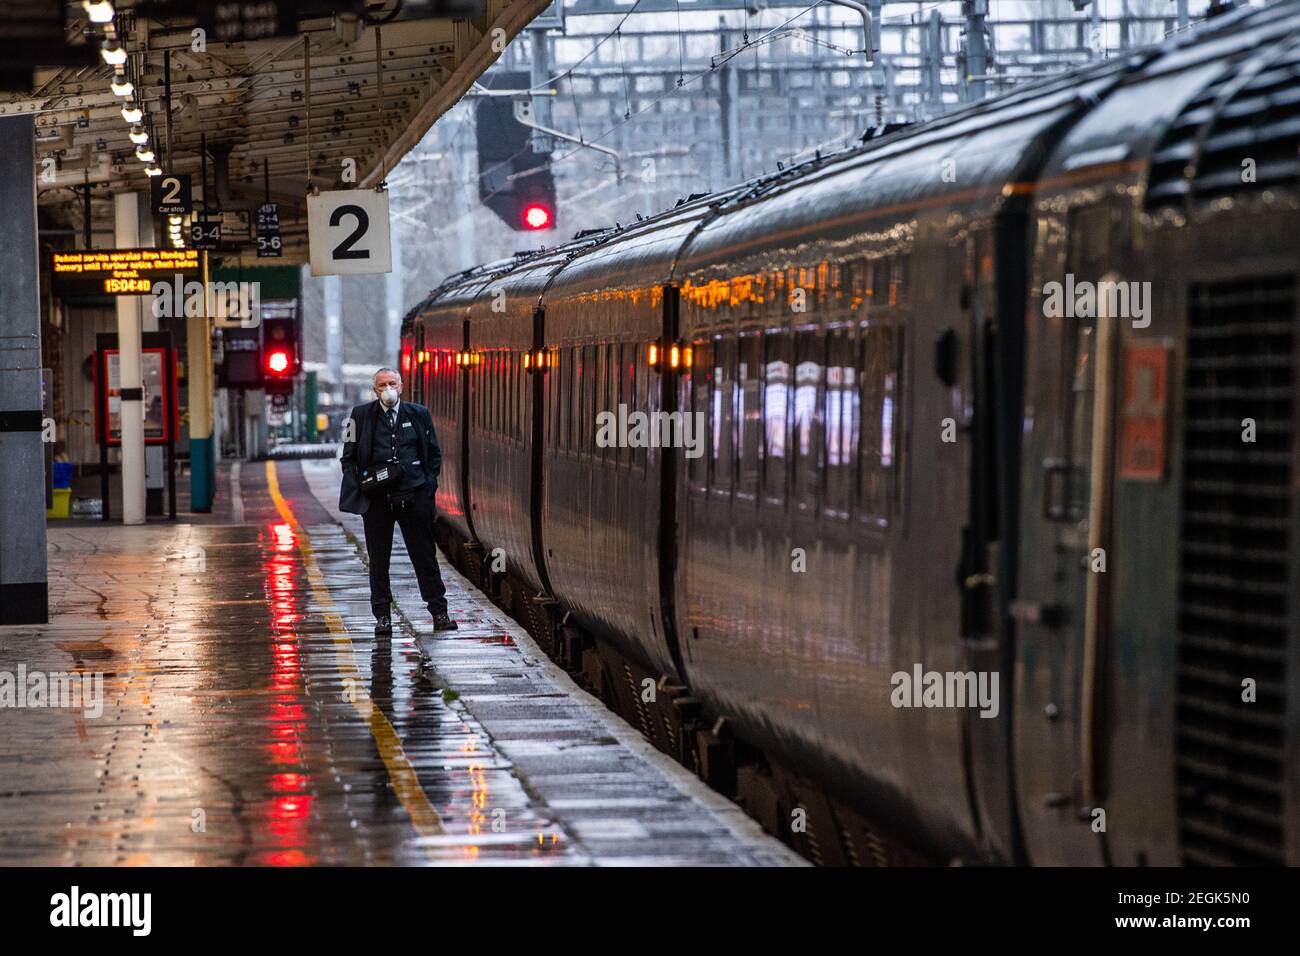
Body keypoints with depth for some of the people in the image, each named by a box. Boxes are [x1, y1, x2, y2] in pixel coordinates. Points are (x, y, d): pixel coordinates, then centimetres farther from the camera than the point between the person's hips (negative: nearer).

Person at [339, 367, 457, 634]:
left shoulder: (419, 415, 7)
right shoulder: (361, 416, 4)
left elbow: (434, 454, 14)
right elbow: (349, 457, 7)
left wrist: (428, 484, 3)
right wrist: (358, 487, -5)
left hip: (414, 495, 0)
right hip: (376, 499, 0)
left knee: (425, 556, 3)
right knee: (378, 560, 3)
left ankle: (439, 612, 7)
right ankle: (382, 616, 10)